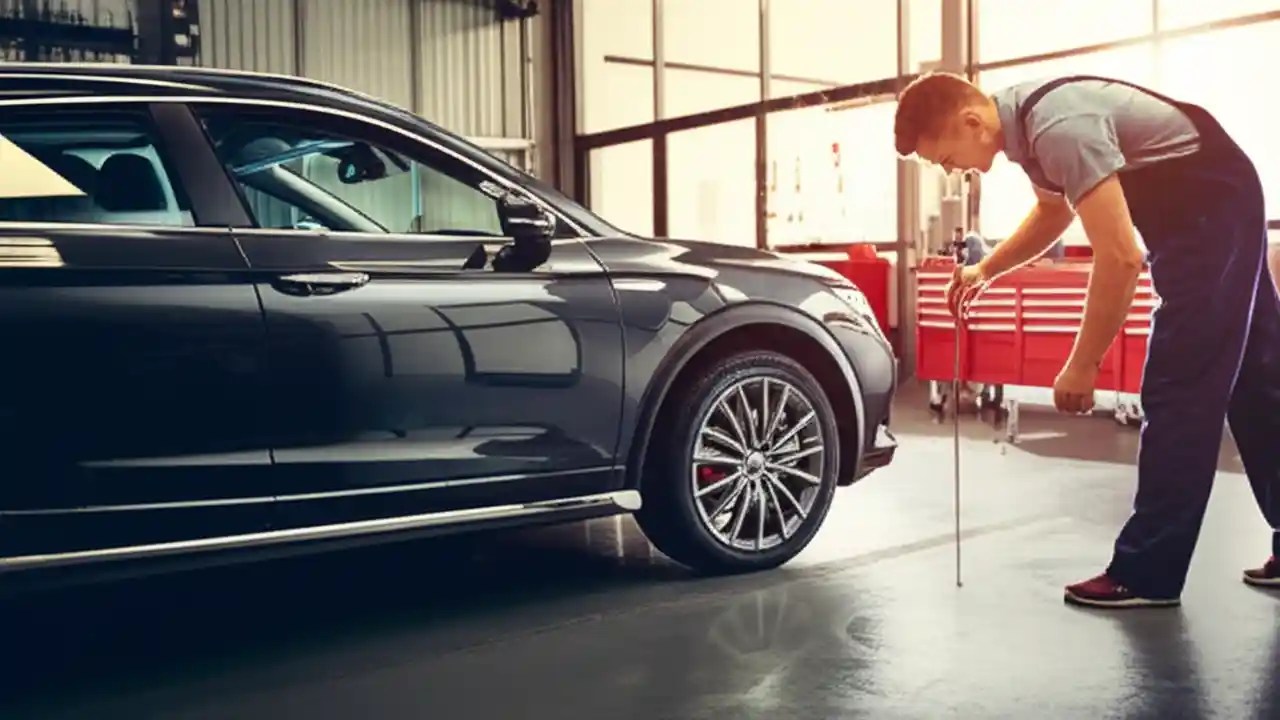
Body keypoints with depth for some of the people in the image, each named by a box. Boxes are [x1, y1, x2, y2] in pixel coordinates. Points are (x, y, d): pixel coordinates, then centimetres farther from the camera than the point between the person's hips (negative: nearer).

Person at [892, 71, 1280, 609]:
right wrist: (986, 270, 9)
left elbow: (1119, 257, -31)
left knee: (1179, 392, -8)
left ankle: (1147, 573, 0)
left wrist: (1082, 366, -23)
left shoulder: (1061, 128, -30)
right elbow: (1054, 208, 20)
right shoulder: (1028, 121, 0)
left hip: (1213, 209, -10)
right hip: (1219, 211, 10)